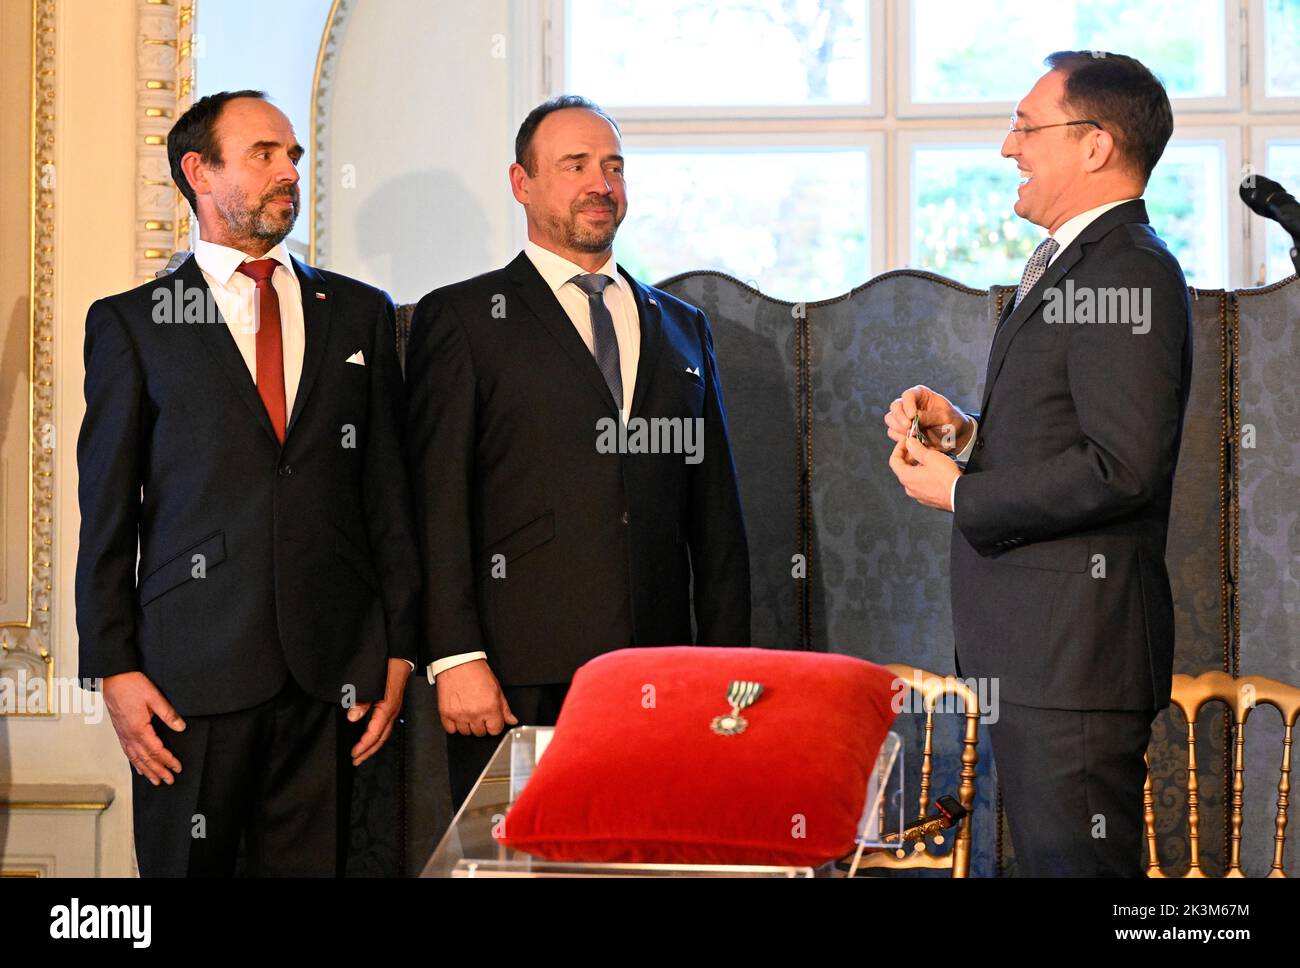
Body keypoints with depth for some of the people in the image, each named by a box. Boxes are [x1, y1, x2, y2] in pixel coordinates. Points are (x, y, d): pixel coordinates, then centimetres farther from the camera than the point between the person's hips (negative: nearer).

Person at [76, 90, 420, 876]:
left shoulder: (361, 314, 13)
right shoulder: (130, 323, 6)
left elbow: (391, 494, 11)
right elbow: (107, 510, 3)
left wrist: (398, 652, 5)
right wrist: (114, 668, -4)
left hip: (333, 671, 2)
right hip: (193, 672, -2)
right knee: (186, 866, 4)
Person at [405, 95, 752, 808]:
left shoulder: (681, 328, 19)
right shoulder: (460, 319, 5)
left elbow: (716, 519, 18)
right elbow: (437, 503, -3)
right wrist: (456, 659, -12)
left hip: (658, 680, 4)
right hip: (520, 683, -4)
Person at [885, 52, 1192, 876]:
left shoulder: (1129, 273, -15)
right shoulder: (1068, 264, 20)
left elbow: (1122, 468, -23)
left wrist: (959, 493, -14)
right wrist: (965, 432, 6)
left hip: (1074, 652, -11)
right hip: (1036, 649, 11)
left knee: (1080, 865, -6)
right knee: (1049, 863, 16)